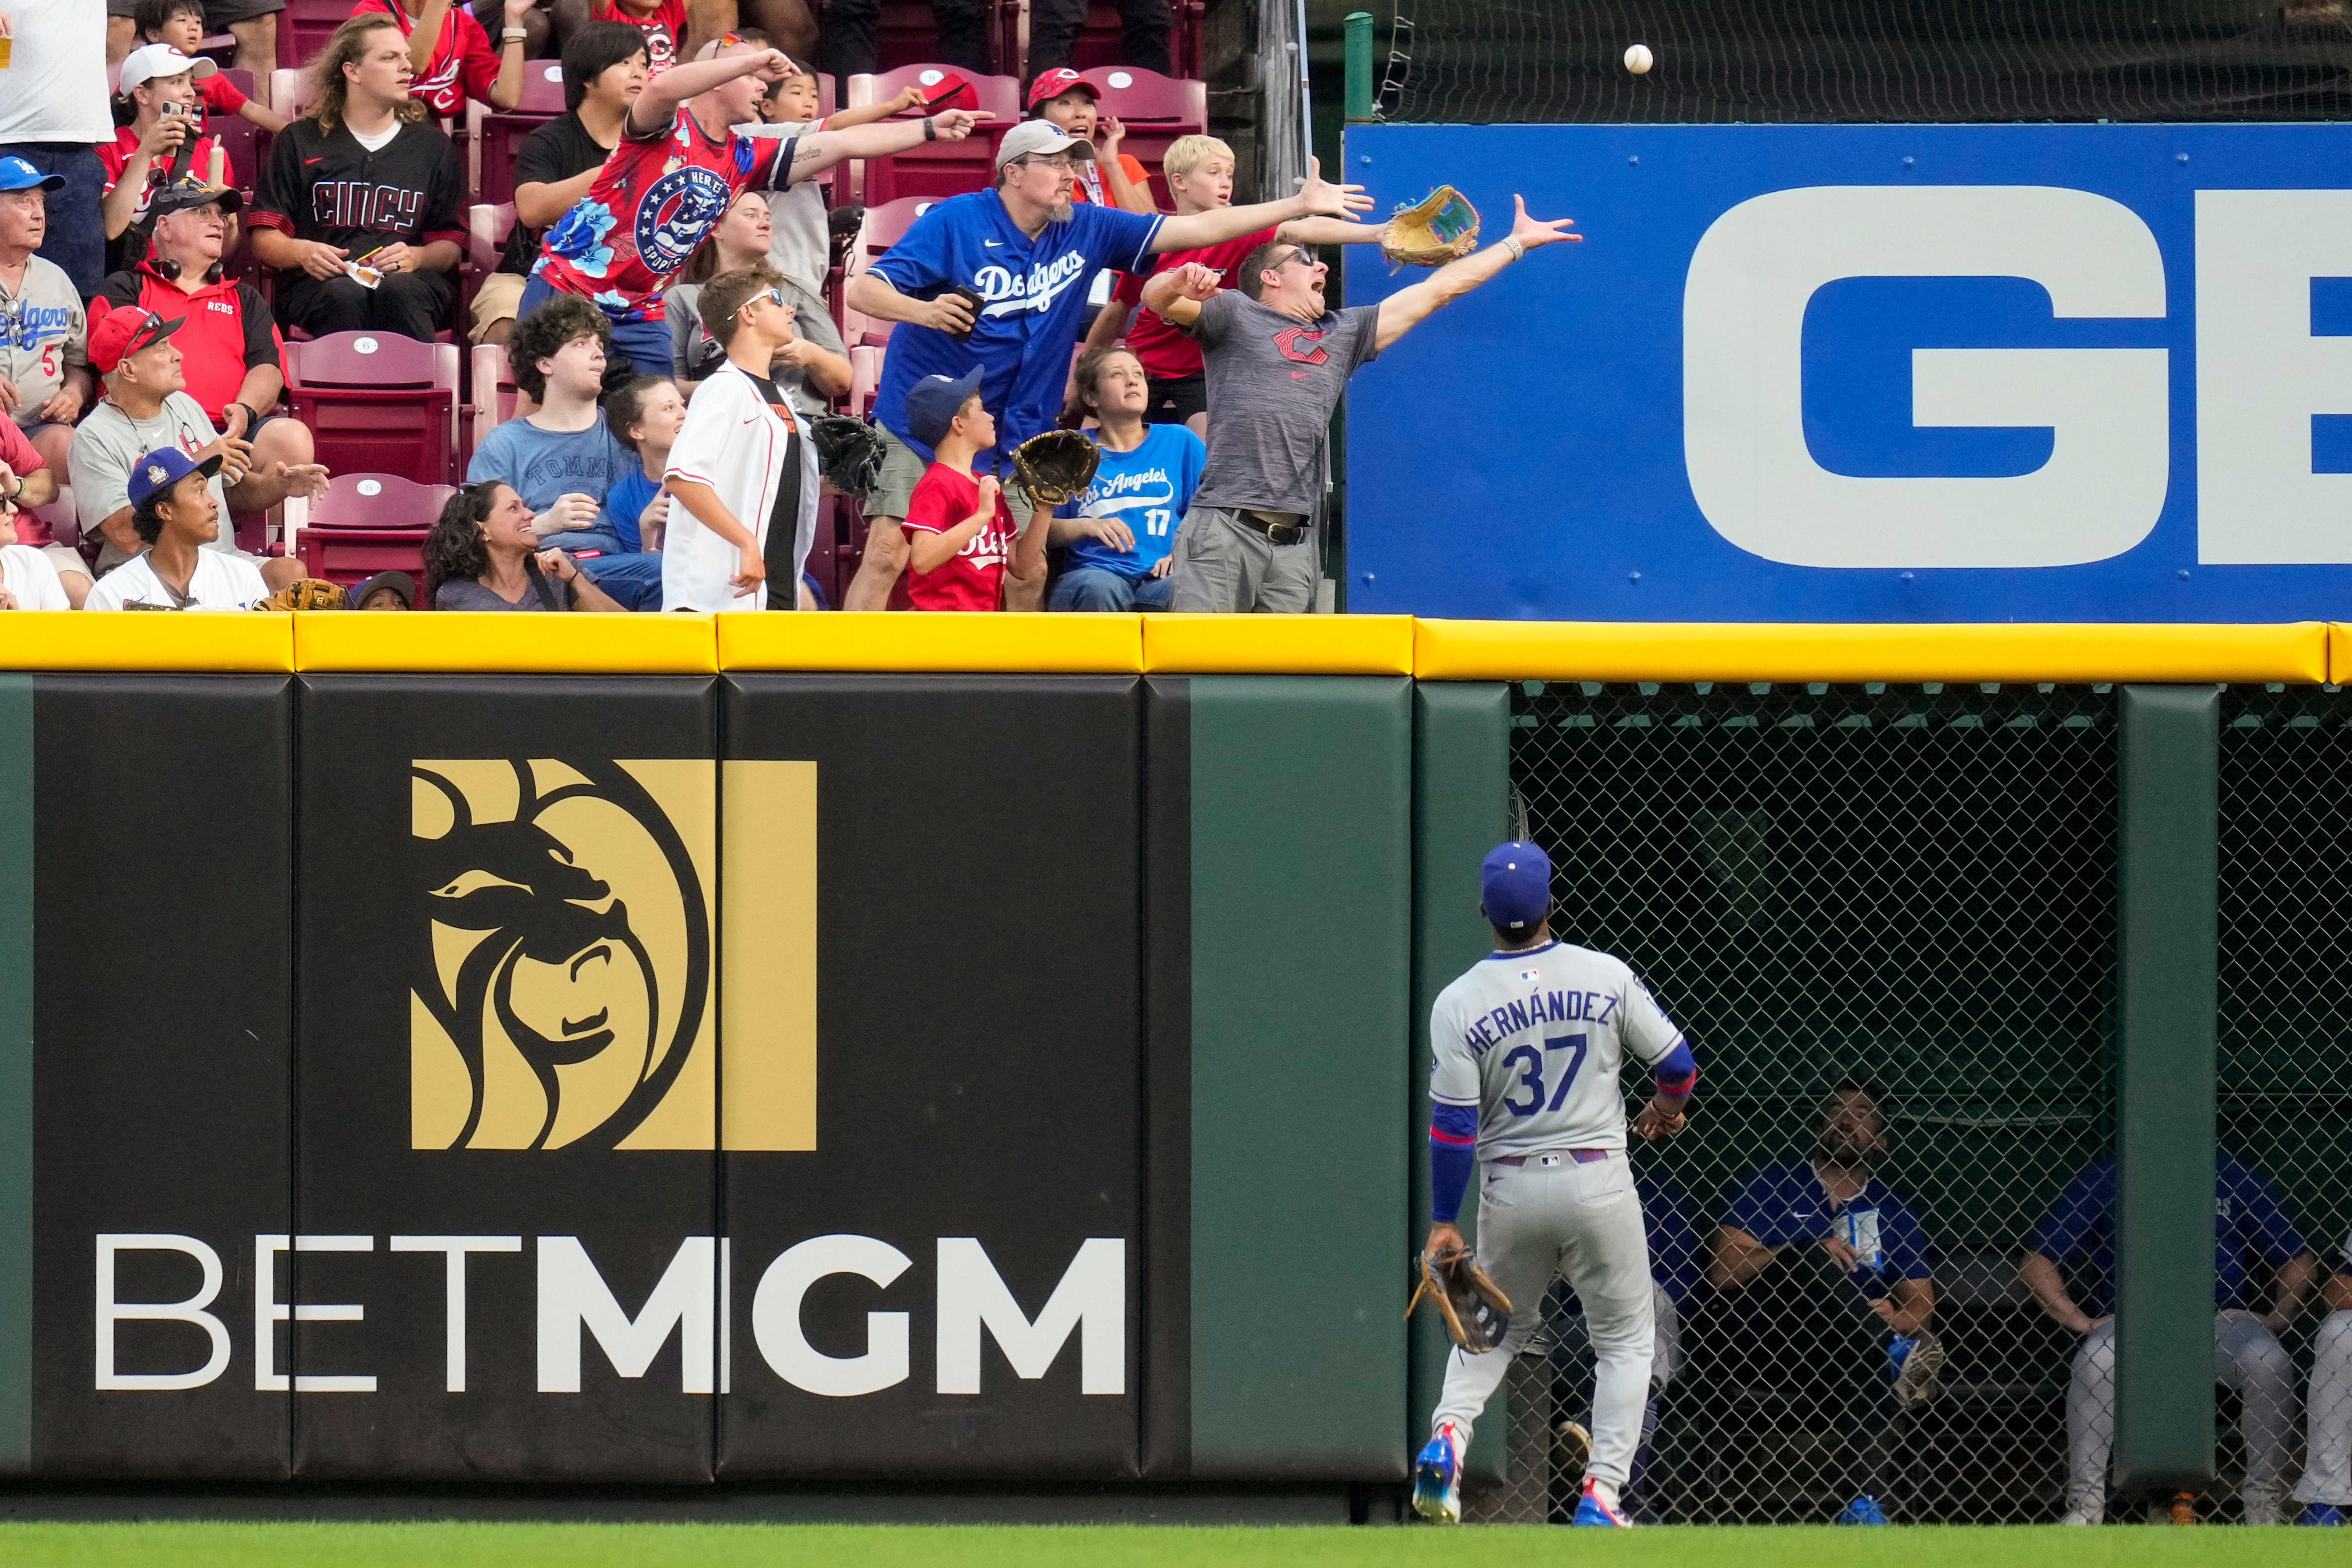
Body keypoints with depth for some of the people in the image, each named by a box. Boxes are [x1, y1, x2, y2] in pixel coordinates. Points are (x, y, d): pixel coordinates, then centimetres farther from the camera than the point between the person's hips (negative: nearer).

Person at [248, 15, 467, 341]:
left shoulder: (432, 147, 20)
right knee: (345, 296, -38)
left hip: (408, 281, 1)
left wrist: (416, 257, -7)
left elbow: (450, 247, 17)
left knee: (398, 292, -37)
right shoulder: (300, 142, 16)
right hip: (319, 284, -1)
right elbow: (264, 241, 11)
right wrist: (302, 252, -12)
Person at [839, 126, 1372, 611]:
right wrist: (924, 311, -35)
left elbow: (1193, 229, 5)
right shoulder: (955, 222, -11)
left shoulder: (1087, 230, 3)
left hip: (1012, 441, 5)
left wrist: (1298, 206, 0)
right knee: (887, 555, -14)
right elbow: (862, 291, -14)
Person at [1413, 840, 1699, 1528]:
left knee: (1495, 1328, 22)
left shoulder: (1459, 1004, -7)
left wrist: (1444, 1221, 0)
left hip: (1510, 1189, 1)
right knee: (1626, 1338, 11)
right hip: (1599, 1182, -1)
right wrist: (1666, 1108, 25)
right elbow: (1676, 1064, 2)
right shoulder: (1606, 976, -6)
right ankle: (1602, 1492, -2)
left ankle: (1449, 1432, -3)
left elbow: (1452, 1125, -8)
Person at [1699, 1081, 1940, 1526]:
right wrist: (1806, 1253, -17)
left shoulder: (1891, 1214, 16)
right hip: (1749, 1339, -3)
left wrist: (1891, 1319, -14)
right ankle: (1897, 1354, -35)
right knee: (1810, 1258, -28)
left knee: (1879, 1370, -30)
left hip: (1831, 1362, 3)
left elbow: (1920, 1305, 10)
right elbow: (1722, 1273, -4)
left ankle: (1866, 1504, -38)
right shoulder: (1776, 1186, 8)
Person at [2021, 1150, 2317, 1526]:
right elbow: (2037, 1262, 7)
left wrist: (2277, 1317, -2)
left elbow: (2299, 1261, 16)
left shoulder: (2235, 1178, 12)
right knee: (2097, 1358, -35)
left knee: (2269, 1361, -30)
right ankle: (2084, 1504, -30)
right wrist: (2080, 1321, -7)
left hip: (2217, 1322, 1)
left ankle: (2263, 1503, -19)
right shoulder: (2104, 1181, 9)